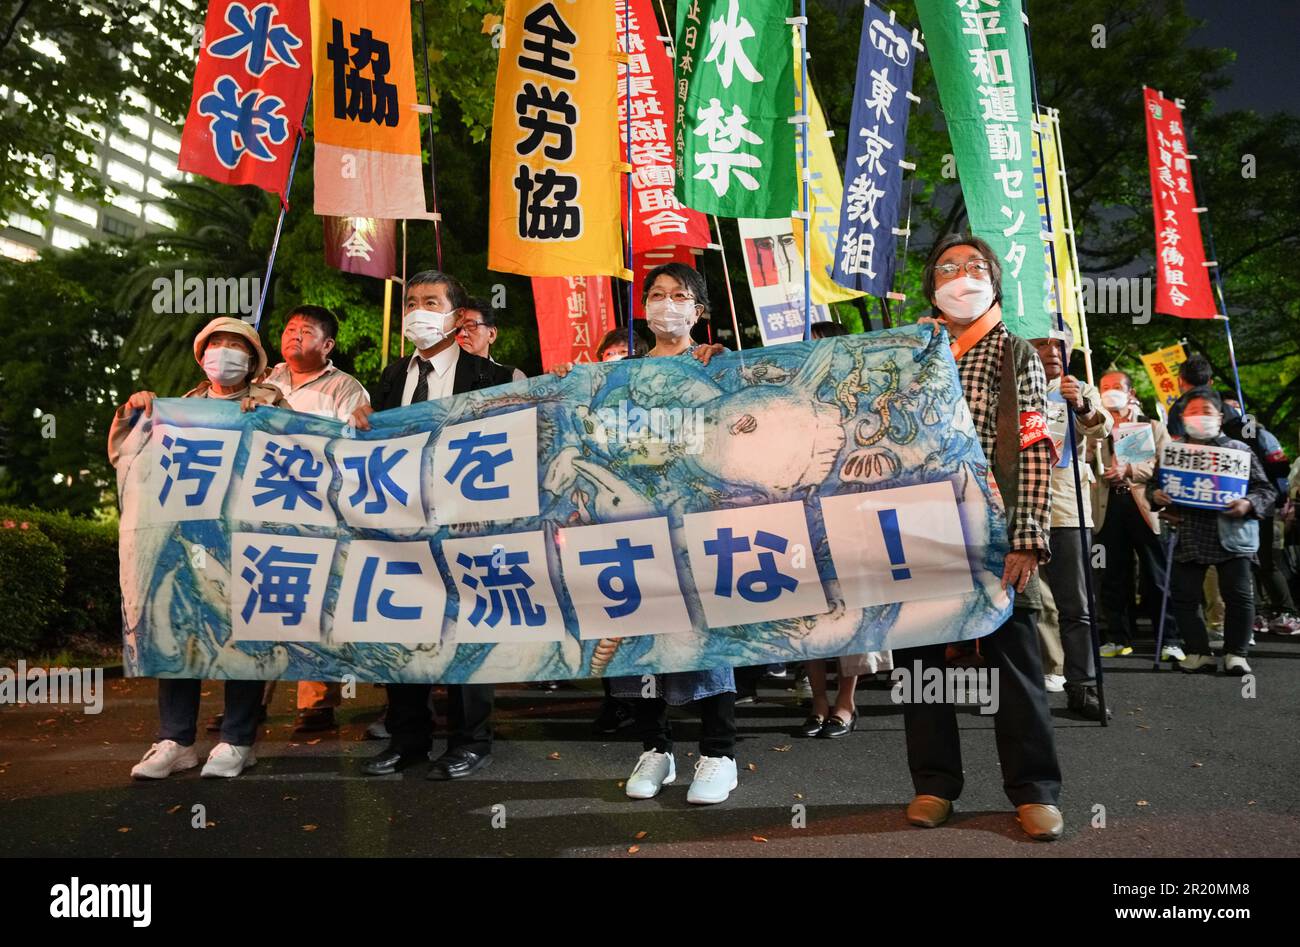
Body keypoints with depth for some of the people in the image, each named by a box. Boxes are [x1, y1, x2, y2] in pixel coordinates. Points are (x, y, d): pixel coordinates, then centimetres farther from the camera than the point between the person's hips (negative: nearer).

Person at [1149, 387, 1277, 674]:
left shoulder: (1239, 450, 3)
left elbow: (1266, 490, 4)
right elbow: (1153, 484, 15)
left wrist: (1248, 504, -15)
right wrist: (1155, 495, -7)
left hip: (1231, 536, -2)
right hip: (1188, 539, 2)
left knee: (1239, 595, -2)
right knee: (1183, 596, 3)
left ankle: (1236, 653, 13)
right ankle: (1199, 653, 15)